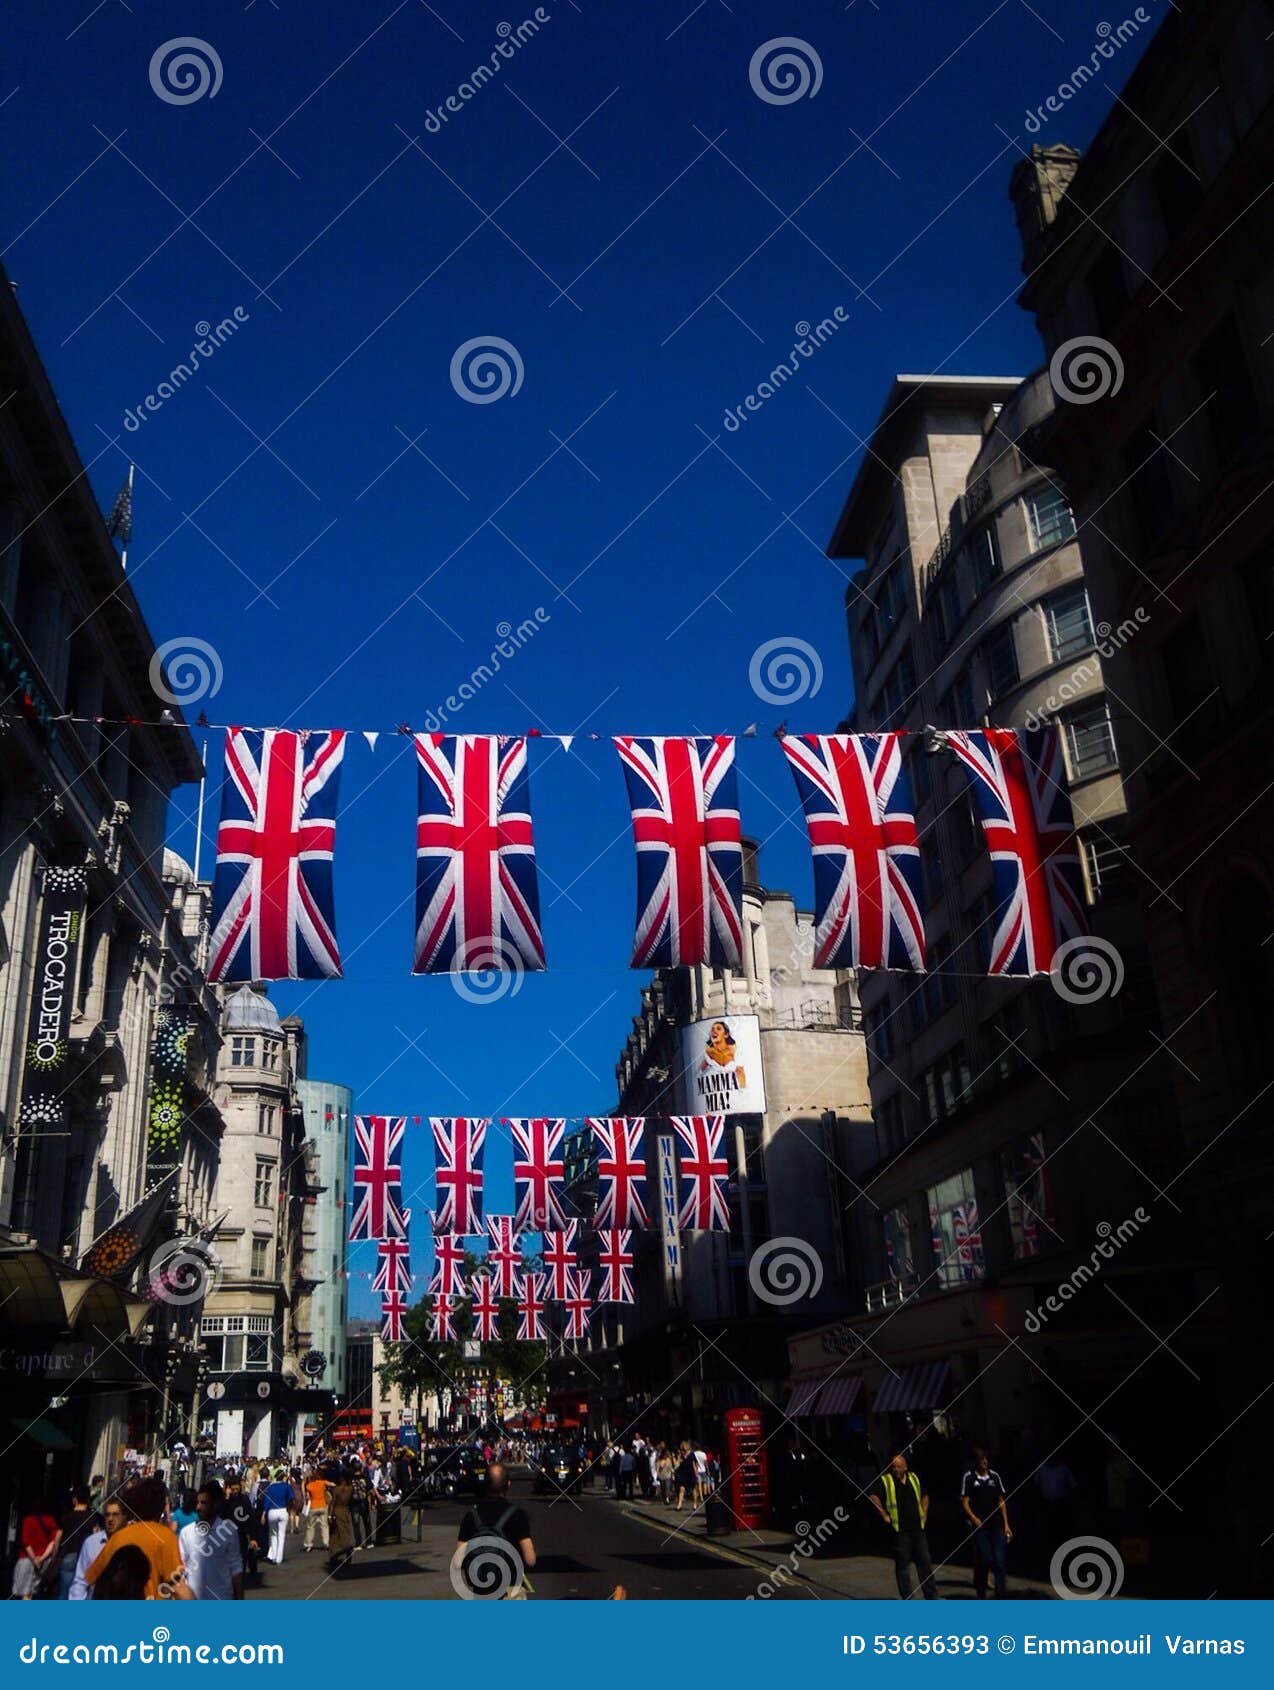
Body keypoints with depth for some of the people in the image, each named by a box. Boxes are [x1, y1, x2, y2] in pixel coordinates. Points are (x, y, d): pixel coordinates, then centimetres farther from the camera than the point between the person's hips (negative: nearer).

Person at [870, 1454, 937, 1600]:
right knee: (902, 1563, 1)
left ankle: (930, 1596, 14)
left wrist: (924, 1514, 14)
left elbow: (924, 1496, 24)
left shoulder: (914, 1478, 11)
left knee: (925, 1560, 5)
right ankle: (906, 1597, 10)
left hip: (917, 1527, 4)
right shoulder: (885, 1480, -3)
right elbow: (874, 1498, -12)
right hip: (899, 1529, -4)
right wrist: (885, 1516, -14)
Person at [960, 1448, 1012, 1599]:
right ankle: (981, 1593, 16)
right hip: (980, 1525, -3)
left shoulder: (994, 1476, 8)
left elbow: (1001, 1501, 13)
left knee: (1000, 1561, -3)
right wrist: (973, 1518, -19)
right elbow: (965, 1502, -3)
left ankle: (1001, 1595, 0)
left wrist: (1006, 1524, 9)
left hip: (996, 1524, 3)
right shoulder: (969, 1477, -2)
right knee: (984, 1560, -3)